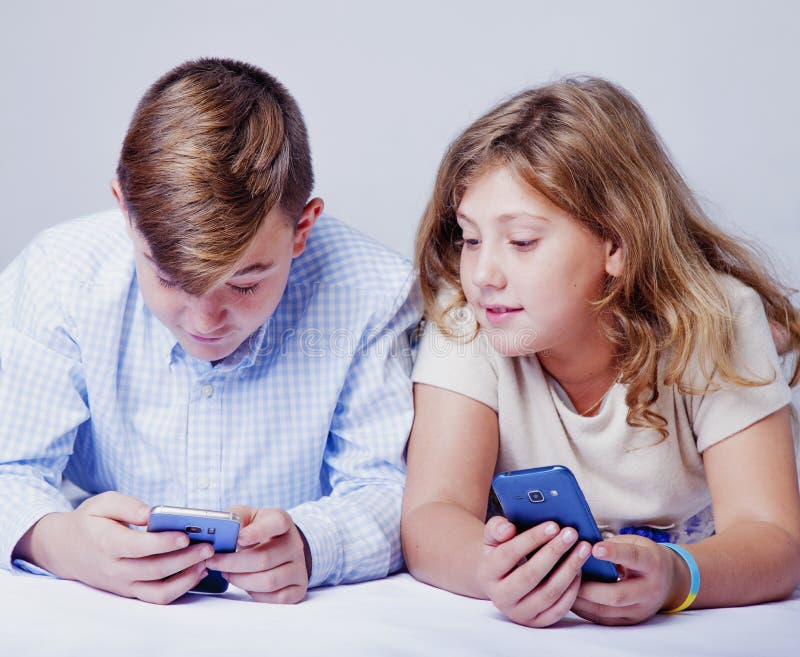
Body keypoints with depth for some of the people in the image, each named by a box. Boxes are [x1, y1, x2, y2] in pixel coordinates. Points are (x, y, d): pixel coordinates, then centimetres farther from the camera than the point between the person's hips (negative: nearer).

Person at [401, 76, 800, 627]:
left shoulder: (716, 320, -14)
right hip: (526, 626, 1)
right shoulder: (465, 320, -12)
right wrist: (492, 570, -41)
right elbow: (432, 514, -20)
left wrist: (673, 576, -40)